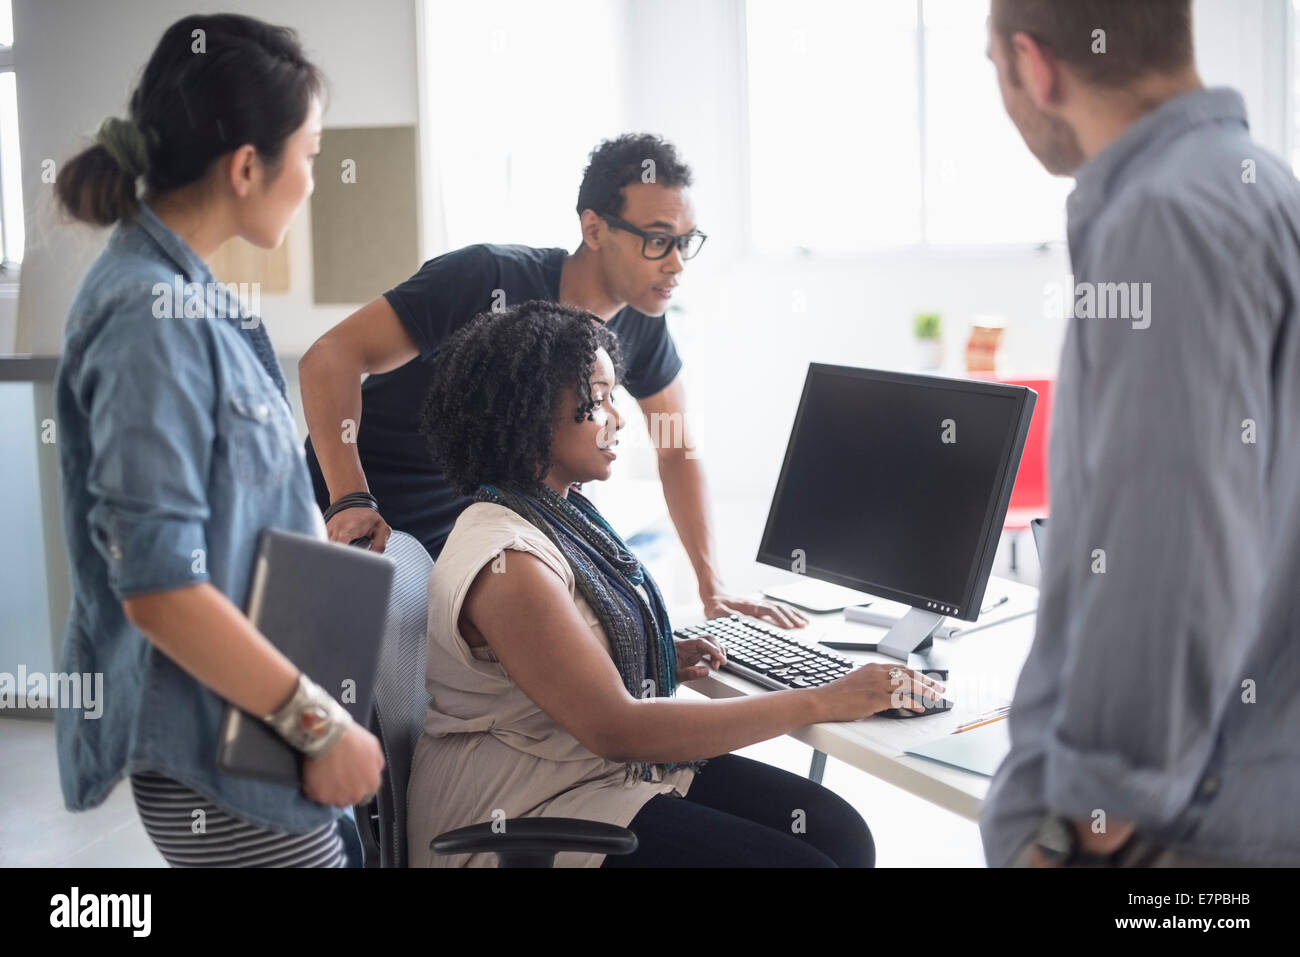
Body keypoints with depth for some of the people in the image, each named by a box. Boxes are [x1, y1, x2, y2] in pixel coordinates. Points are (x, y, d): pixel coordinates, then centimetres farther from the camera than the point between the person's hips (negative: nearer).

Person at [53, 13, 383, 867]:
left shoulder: (189, 292, 6)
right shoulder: (151, 315, -21)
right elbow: (158, 589, -25)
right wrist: (321, 727, -19)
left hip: (256, 715, 9)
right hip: (219, 760, -9)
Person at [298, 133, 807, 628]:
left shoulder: (641, 326, -9)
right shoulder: (488, 279, -27)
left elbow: (679, 450, 3)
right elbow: (331, 357, -28)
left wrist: (713, 587, -5)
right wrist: (350, 501, -39)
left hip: (456, 535, 5)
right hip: (357, 521, -5)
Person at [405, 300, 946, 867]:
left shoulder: (560, 511, 6)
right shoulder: (506, 564, -23)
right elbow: (615, 729, -26)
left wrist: (663, 658, 2)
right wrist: (819, 703, -25)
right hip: (523, 813, -8)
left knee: (841, 834, -7)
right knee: (797, 861, -19)